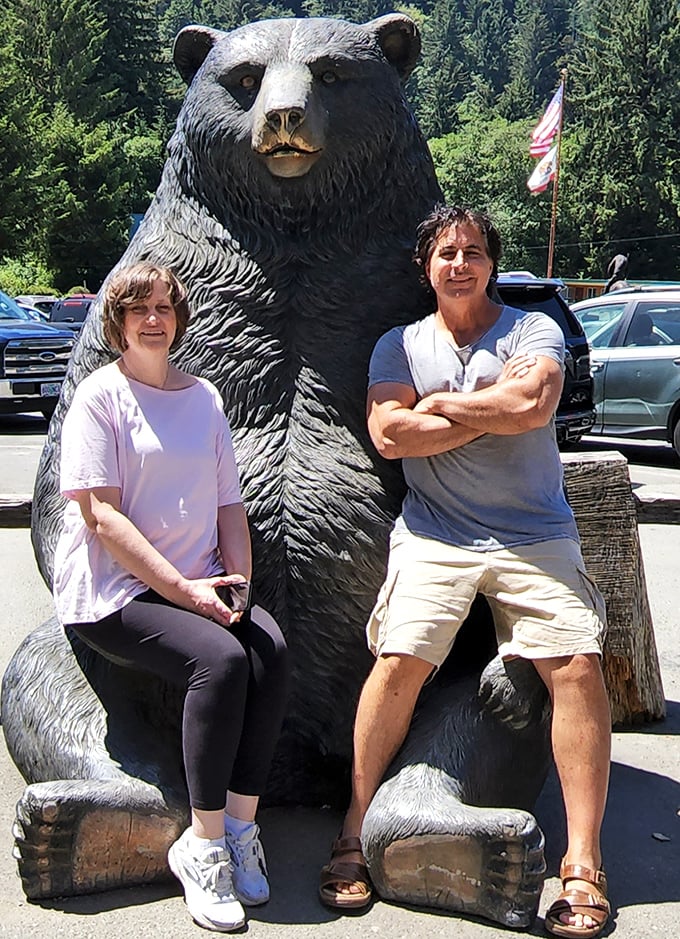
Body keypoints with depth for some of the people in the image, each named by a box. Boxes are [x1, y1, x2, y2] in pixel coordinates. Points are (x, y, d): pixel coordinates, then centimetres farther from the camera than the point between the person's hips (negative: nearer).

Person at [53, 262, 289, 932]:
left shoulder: (204, 397, 14)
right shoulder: (100, 394, -3)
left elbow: (228, 503, 14)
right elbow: (100, 514, -12)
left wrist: (237, 581, -4)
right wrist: (183, 588, -18)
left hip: (199, 585, 5)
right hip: (112, 592, -5)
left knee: (269, 647, -24)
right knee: (221, 658, -29)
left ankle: (240, 827, -13)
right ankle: (204, 846, -16)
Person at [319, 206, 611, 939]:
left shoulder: (532, 330, 7)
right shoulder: (399, 346, 12)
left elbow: (535, 404, -14)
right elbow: (388, 434, -4)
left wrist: (442, 402, -4)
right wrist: (493, 409, -6)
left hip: (535, 535, 0)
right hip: (434, 536, 1)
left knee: (577, 667, -13)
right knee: (399, 662, -13)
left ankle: (583, 865, -5)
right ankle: (354, 836, 3)